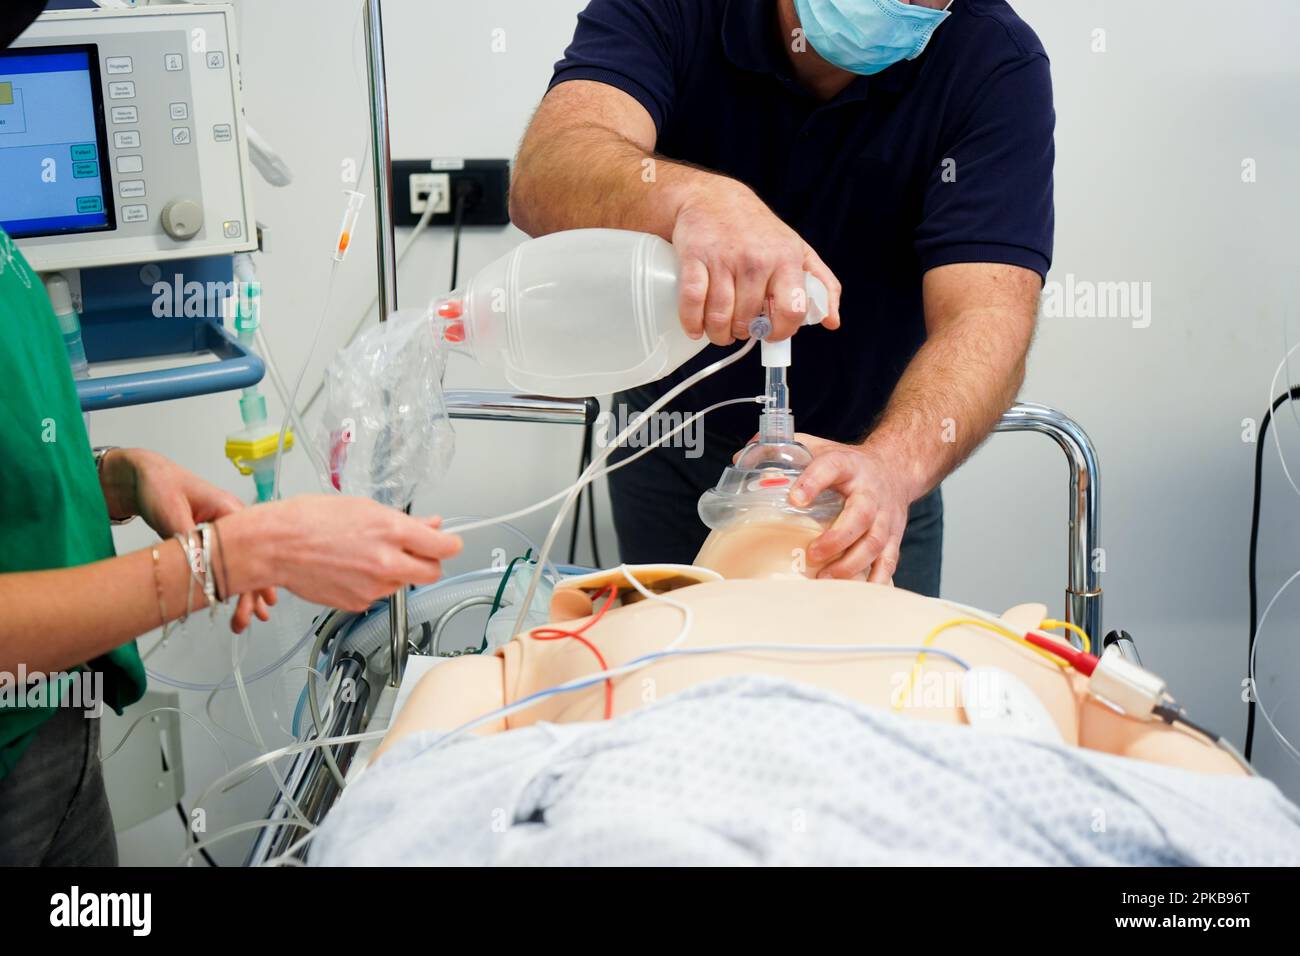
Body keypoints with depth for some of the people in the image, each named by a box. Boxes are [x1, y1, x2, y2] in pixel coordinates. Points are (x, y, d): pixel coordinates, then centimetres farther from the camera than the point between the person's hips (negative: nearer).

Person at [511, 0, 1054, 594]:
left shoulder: (997, 62, -20)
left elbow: (987, 320, -29)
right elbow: (544, 174, -35)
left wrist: (893, 464, -48)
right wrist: (693, 197, -55)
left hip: (870, 445, 0)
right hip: (673, 443, 1)